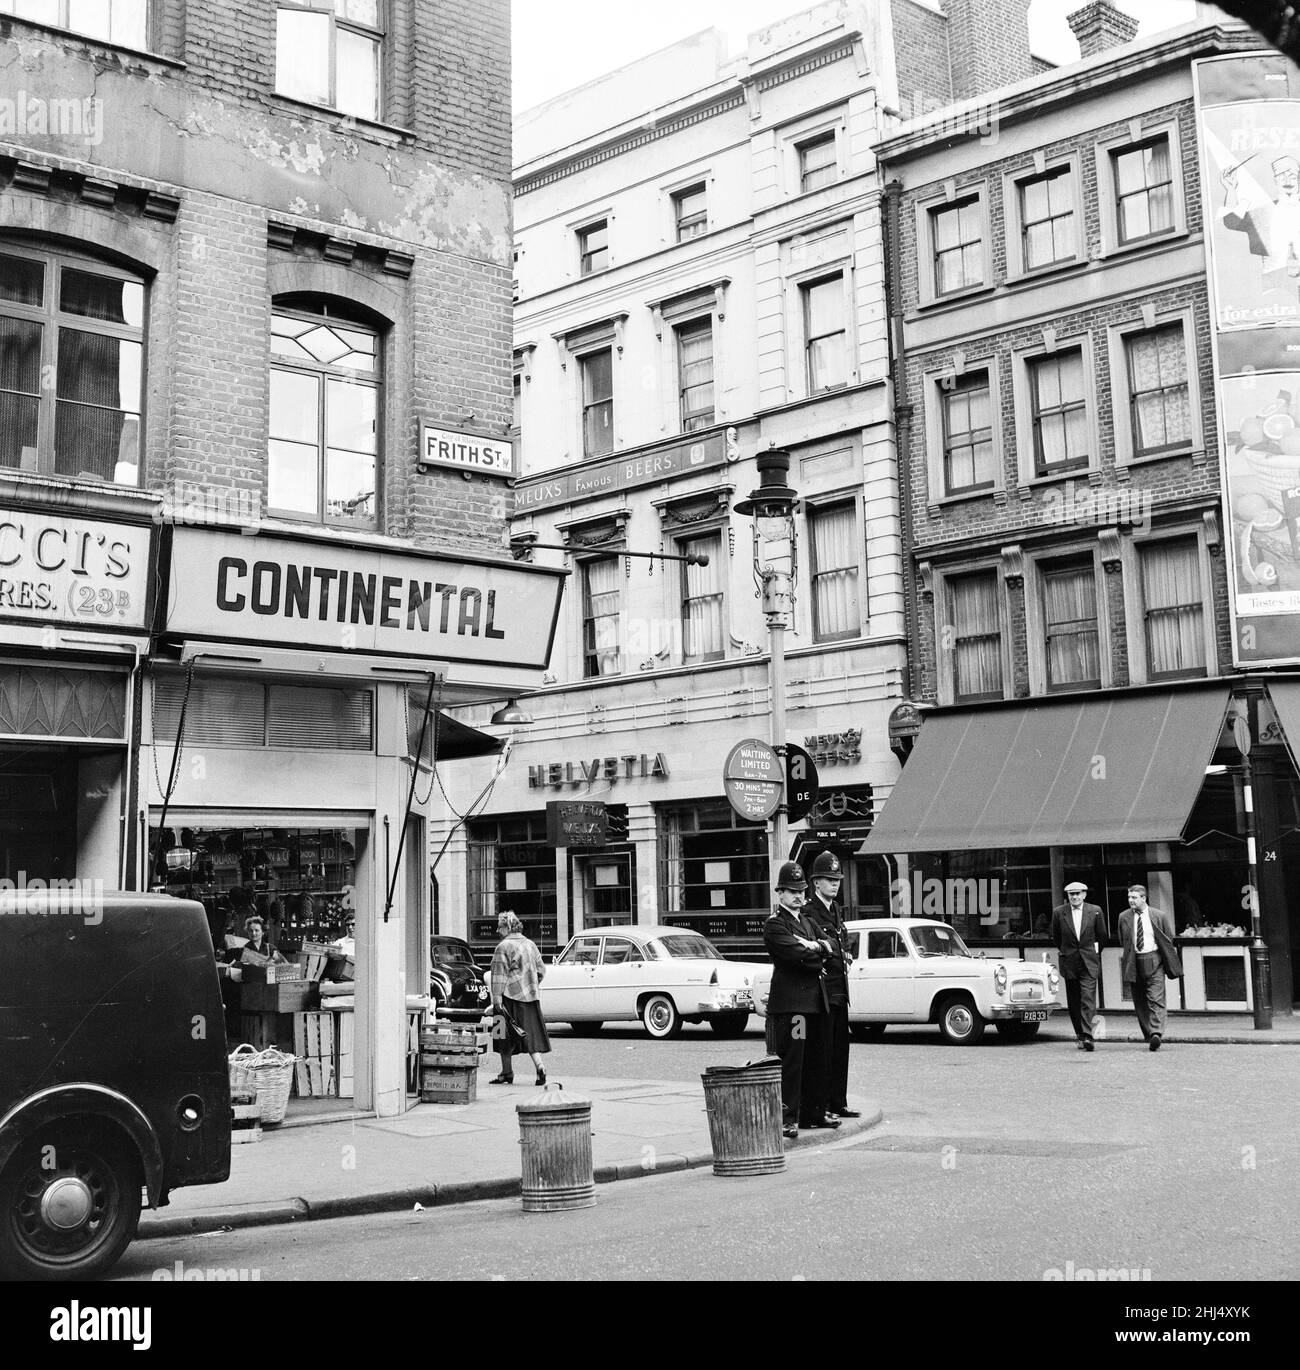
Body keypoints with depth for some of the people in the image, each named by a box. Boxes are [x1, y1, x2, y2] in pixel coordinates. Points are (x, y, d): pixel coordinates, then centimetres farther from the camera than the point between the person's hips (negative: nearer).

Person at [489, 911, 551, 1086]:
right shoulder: (530, 945, 14)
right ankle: (539, 1067, -8)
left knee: (506, 1037, 5)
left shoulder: (504, 947, -9)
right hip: (530, 997, 7)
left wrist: (496, 997, -16)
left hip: (511, 997, -6)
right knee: (531, 1034, 8)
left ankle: (507, 1073, 10)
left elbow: (499, 975, -15)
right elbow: (541, 971, 18)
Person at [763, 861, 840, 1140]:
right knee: (790, 1062, -8)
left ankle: (813, 1113, 20)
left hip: (815, 1001, 8)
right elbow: (797, 954, -18)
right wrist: (818, 949, -2)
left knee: (816, 1061, 12)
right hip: (790, 1000, -8)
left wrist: (813, 948, -7)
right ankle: (787, 1118, -7)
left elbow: (828, 951, 13)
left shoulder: (807, 921, 22)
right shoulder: (774, 925, -6)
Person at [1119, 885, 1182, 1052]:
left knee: (1156, 999, -13)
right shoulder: (1124, 917, 6)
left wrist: (1170, 964, 5)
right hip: (1133, 962, 3)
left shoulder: (1160, 916, 0)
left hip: (1154, 960, -3)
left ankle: (1156, 1034, -20)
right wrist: (1123, 963, 10)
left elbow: (1169, 940, 8)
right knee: (1139, 1001, 7)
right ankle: (1147, 1034, 17)